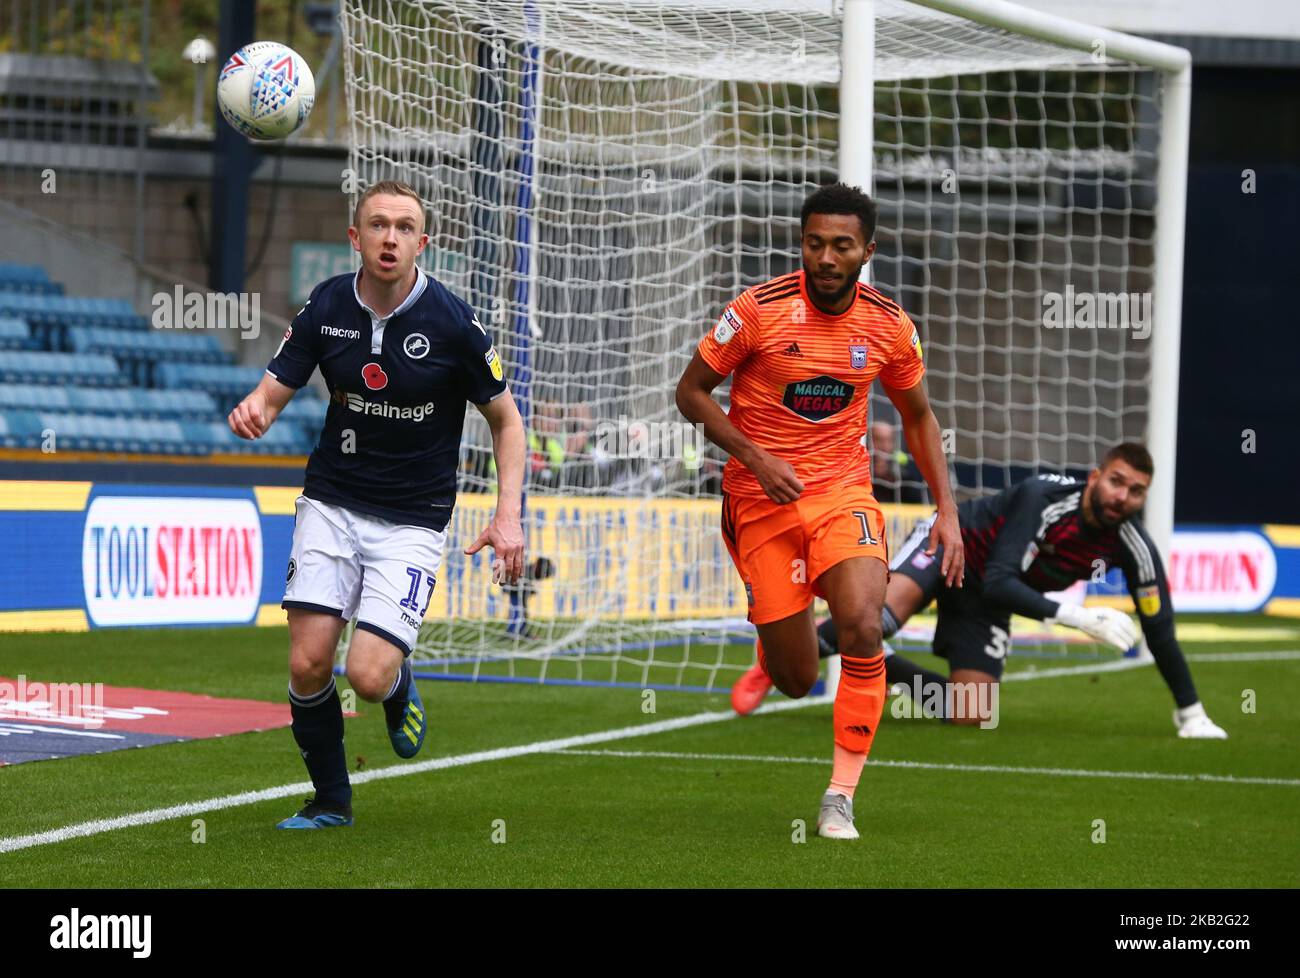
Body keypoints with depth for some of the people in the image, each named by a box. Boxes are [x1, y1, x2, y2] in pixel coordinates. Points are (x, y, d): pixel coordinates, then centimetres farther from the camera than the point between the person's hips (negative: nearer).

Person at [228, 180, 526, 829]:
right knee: (308, 664, -9)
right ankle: (331, 800, 15)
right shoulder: (326, 307, -4)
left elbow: (504, 418, -1)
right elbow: (274, 391, 1)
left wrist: (508, 515, -12)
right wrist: (254, 410, -24)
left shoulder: (452, 322, -12)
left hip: (413, 519, -3)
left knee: (369, 677, -17)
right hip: (331, 502, 3)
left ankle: (400, 687, 22)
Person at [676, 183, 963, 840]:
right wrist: (756, 458, -17)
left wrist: (946, 511, 6)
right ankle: (770, 642, 39)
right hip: (761, 499, -2)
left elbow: (917, 416, 14)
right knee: (795, 680, -2)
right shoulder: (759, 310, -12)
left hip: (843, 491, 2)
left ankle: (841, 797, -13)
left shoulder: (889, 325, -2)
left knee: (863, 627, -25)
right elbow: (691, 392, -4)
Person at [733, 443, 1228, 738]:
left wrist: (1191, 713, -3)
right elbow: (999, 582, -36)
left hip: (984, 601, 6)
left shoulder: (1134, 550, -17)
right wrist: (1076, 616, -42)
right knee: (889, 606, -38)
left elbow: (1159, 630, -5)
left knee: (970, 714, -7)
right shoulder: (1045, 498, -32)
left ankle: (882, 670, 17)